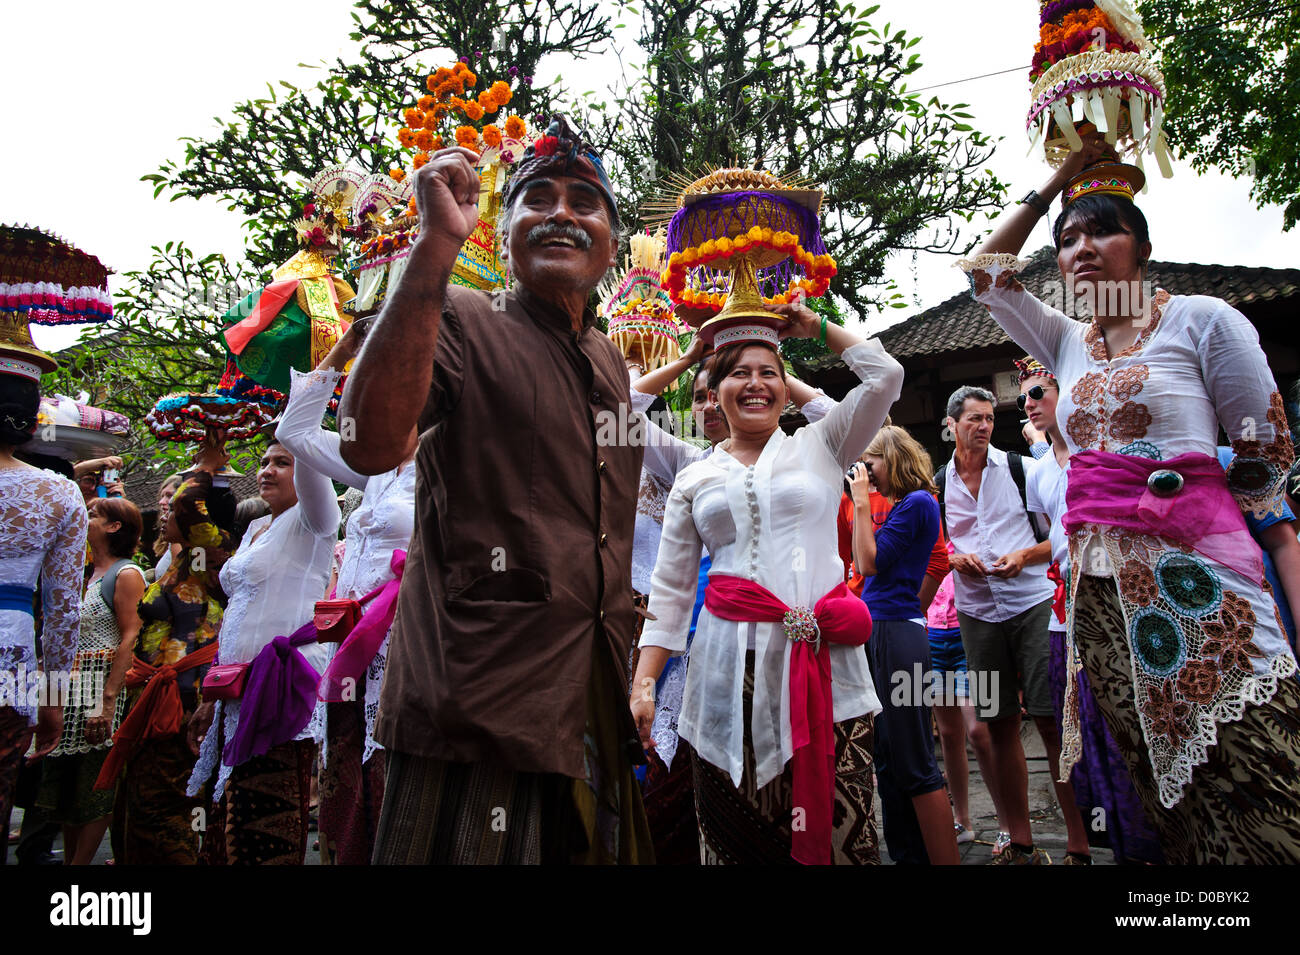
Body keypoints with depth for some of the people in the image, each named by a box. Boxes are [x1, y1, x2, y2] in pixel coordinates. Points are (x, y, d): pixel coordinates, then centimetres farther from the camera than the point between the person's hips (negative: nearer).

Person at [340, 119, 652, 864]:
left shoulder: (611, 364, 16)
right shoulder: (458, 322, -6)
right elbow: (372, 446, -27)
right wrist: (438, 244, -27)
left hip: (596, 702, 7)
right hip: (478, 705, -7)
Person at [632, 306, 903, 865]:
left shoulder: (818, 448, 12)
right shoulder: (695, 480, 14)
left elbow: (885, 376, 2)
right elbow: (670, 590, 11)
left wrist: (817, 327, 12)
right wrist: (644, 682, 4)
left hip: (823, 660, -1)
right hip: (731, 672, 1)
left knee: (831, 818, -5)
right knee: (737, 829, 1)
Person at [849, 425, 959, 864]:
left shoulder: (918, 502, -9)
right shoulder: (897, 507, 17)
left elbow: (871, 564, -12)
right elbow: (862, 564, 16)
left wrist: (862, 504, -7)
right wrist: (862, 506, 13)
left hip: (897, 633, -9)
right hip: (877, 631, 9)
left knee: (914, 766, -6)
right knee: (887, 761, 13)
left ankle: (945, 859, 0)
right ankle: (909, 856, 21)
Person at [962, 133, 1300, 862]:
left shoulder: (1201, 319, 0)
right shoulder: (1067, 343, 15)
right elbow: (986, 272, 15)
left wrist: (1187, 500, 11)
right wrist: (1052, 187, 16)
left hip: (1192, 567, -5)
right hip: (1101, 578, 5)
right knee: (1158, 784, 10)